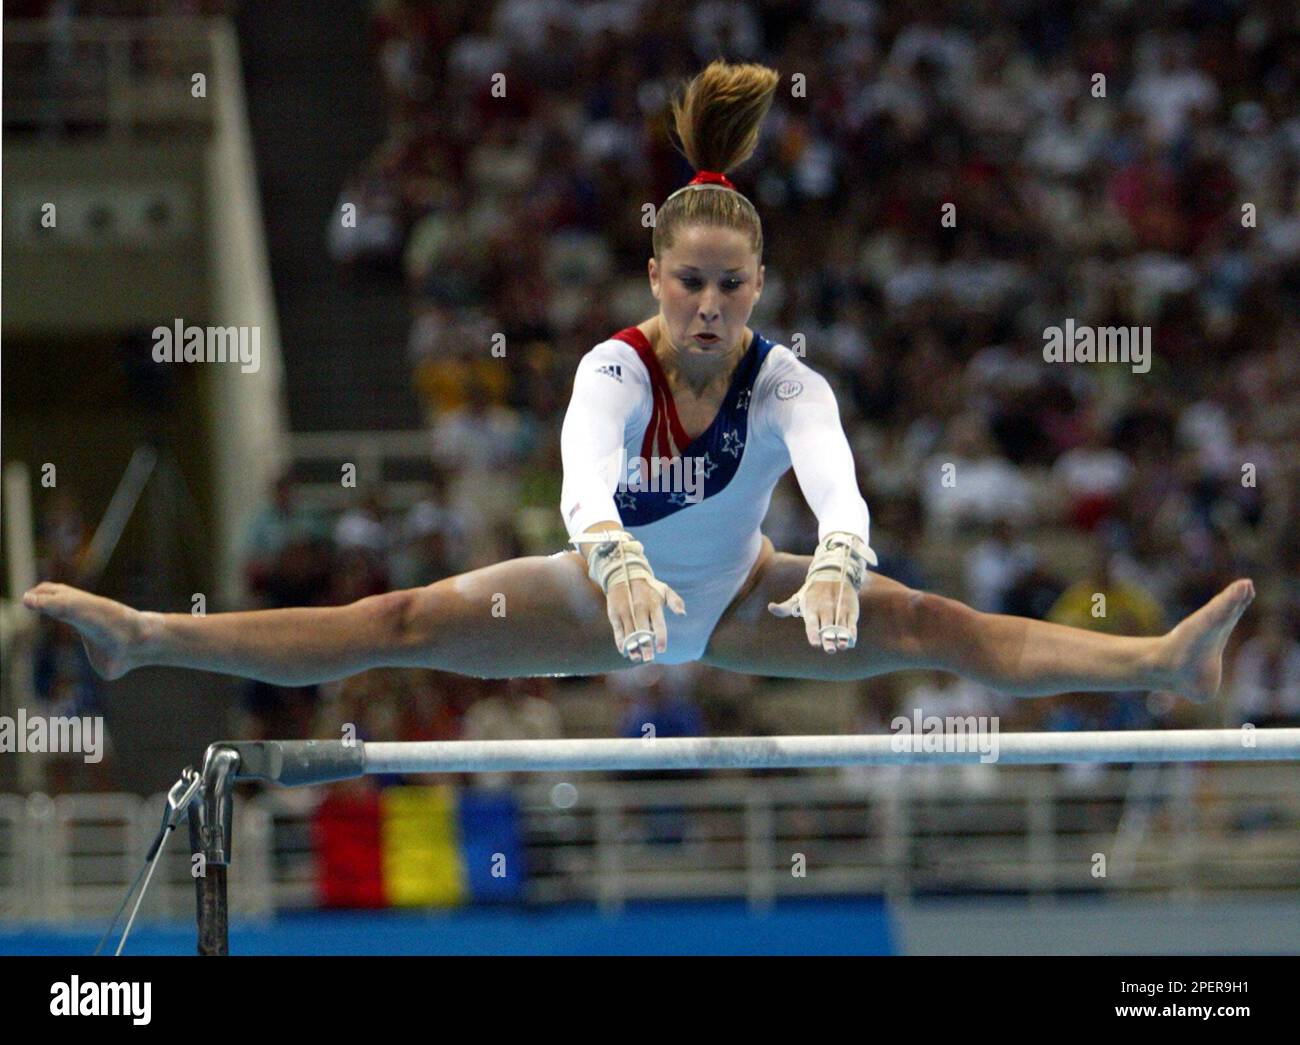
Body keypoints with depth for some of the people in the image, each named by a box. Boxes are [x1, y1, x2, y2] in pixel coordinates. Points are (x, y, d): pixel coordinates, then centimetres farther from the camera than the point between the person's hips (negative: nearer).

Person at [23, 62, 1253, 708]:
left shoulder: (786, 381, -26)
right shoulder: (616, 369, -28)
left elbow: (834, 478, -47)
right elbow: (585, 477, -50)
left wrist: (838, 564, -70)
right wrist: (620, 568, -71)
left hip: (740, 599, 1)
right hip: (612, 590, 0)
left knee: (937, 626, -18)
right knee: (399, 624, -12)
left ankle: (1164, 662, -29)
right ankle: (148, 638, -16)